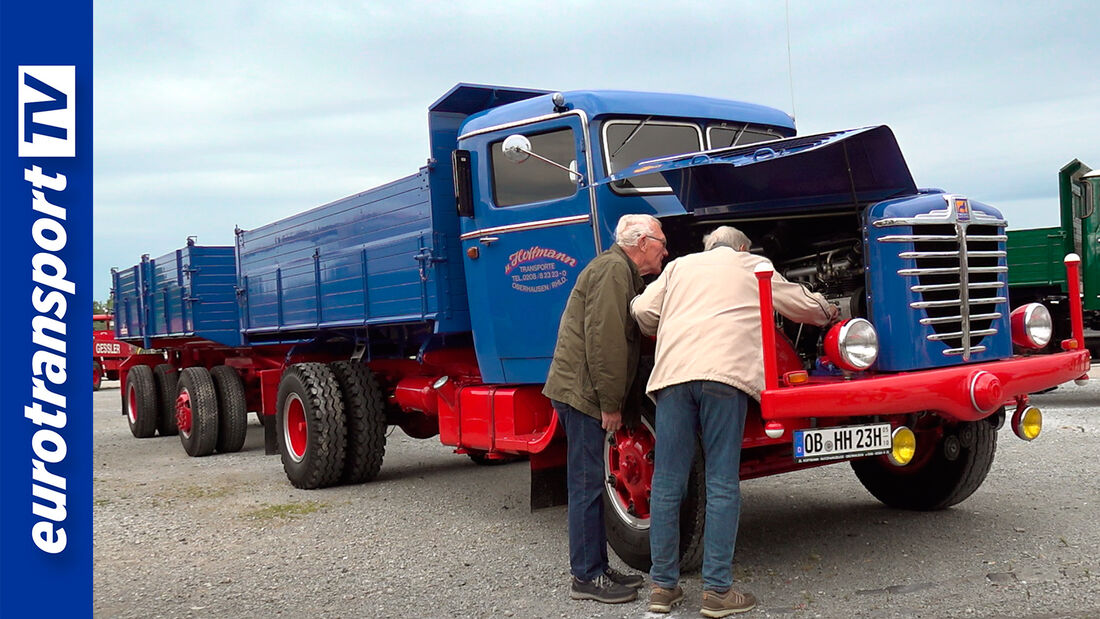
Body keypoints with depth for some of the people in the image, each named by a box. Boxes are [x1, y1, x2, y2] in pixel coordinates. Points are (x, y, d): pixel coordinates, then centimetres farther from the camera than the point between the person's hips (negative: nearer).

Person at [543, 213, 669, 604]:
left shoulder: (624, 273, 22)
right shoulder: (613, 269, -12)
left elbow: (623, 339, 20)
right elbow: (603, 340, -20)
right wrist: (610, 404, -18)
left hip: (581, 392, 11)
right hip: (582, 392, -11)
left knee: (590, 484, 14)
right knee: (587, 485, -5)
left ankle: (596, 568, 23)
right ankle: (587, 577, 2)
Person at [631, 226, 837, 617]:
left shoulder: (680, 266, 28)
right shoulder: (754, 267, 25)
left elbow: (642, 310, 16)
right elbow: (804, 305, 32)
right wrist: (827, 312, 54)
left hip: (672, 373, 2)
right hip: (724, 373, -2)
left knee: (667, 483, 6)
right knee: (722, 485, 1)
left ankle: (663, 586, 12)